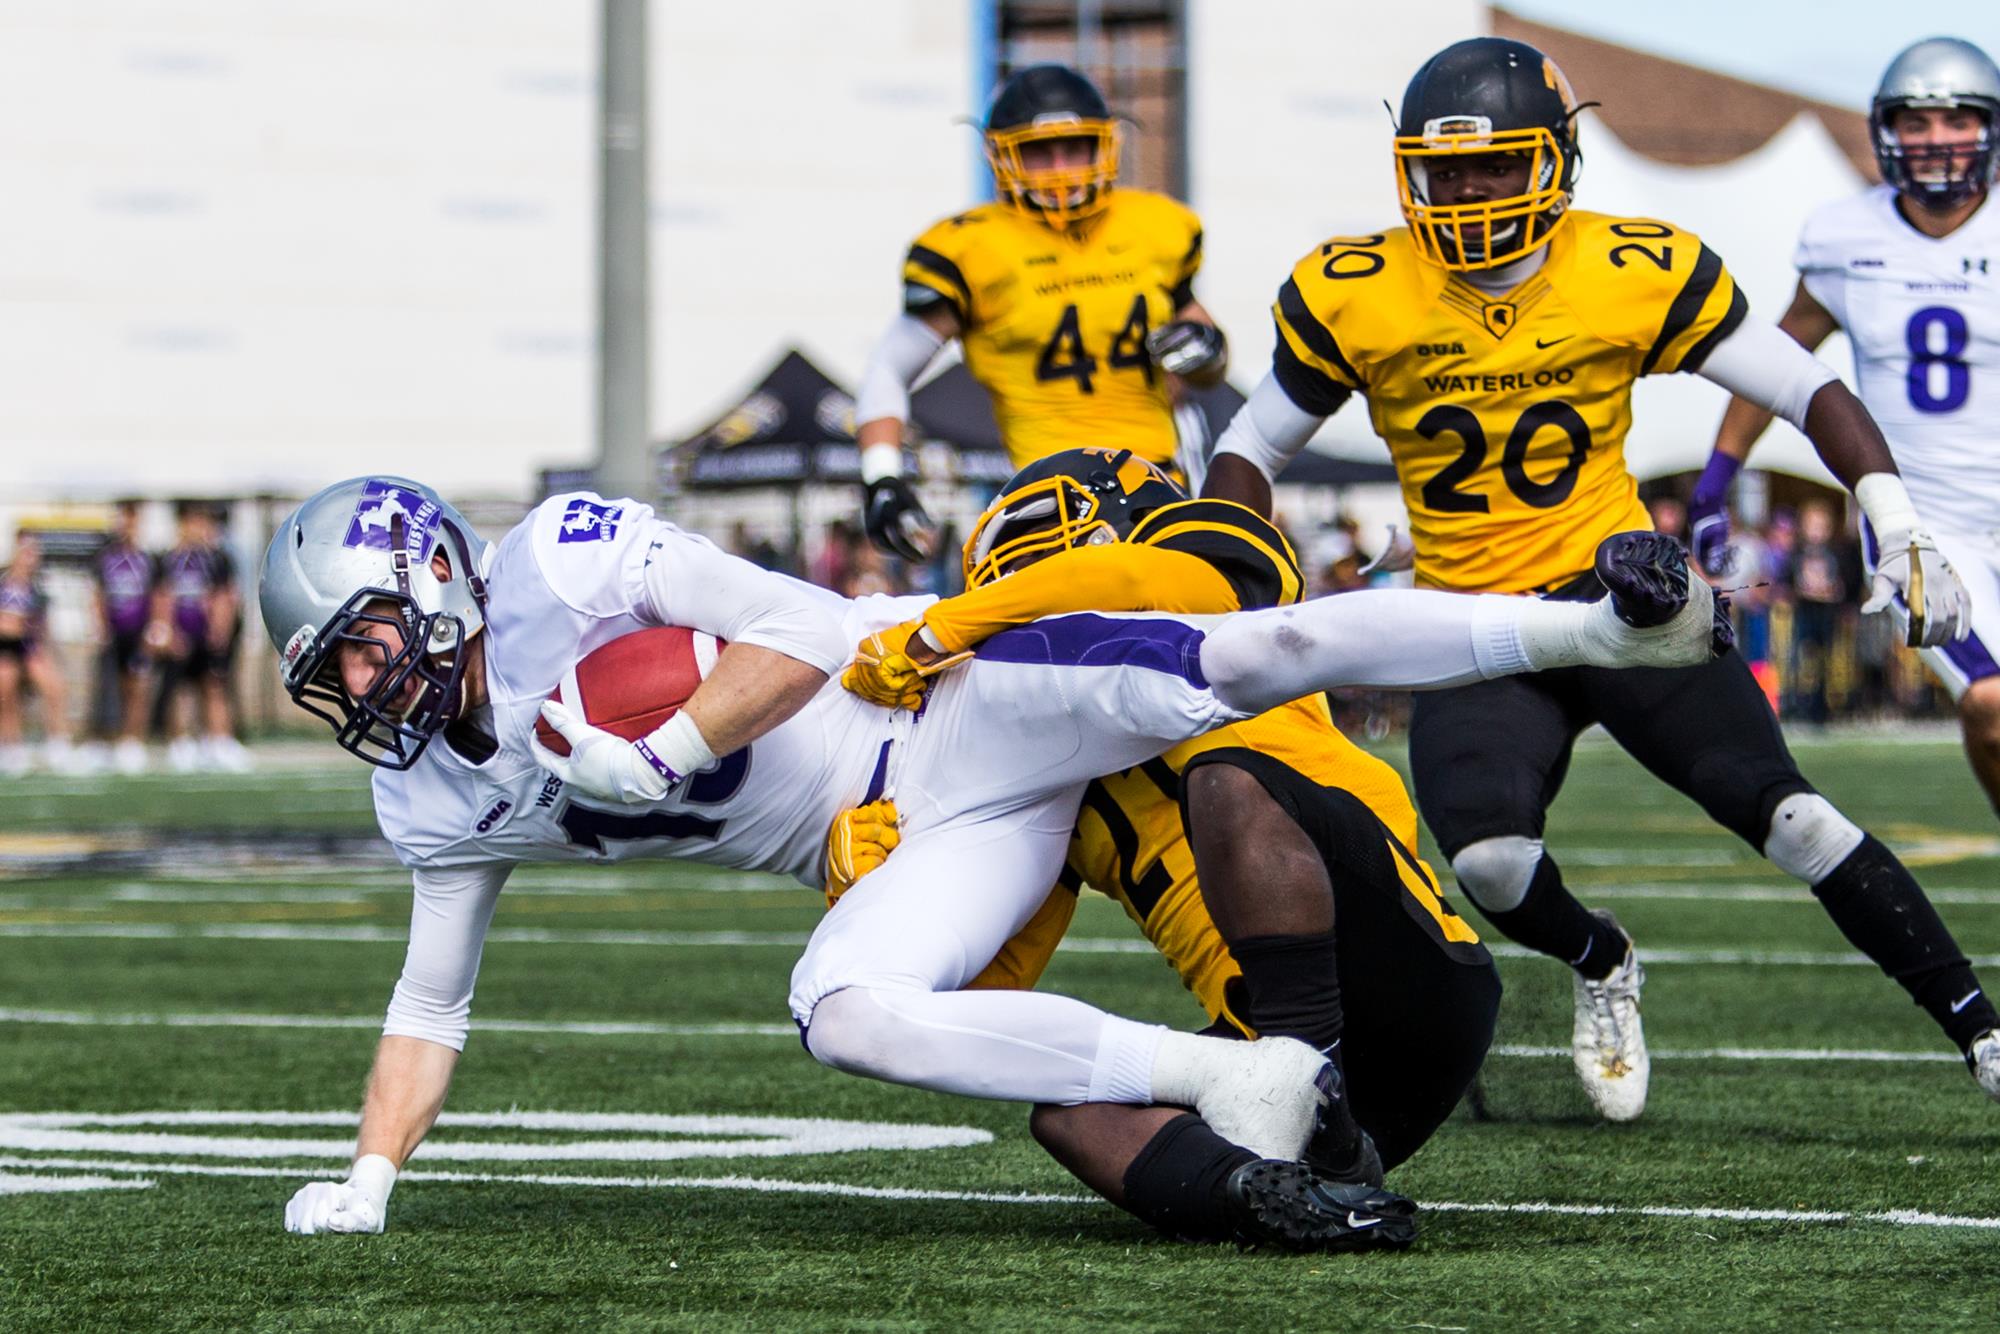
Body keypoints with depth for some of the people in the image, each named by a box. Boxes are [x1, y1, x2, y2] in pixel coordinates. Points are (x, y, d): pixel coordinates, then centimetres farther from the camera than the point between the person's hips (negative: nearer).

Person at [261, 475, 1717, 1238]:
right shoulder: (441, 804, 9)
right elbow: (431, 1004, 20)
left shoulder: (562, 562, -13)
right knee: (843, 1015, -24)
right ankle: (1234, 1084, -22)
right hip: (919, 852, 6)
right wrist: (367, 1180, 9)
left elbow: (801, 633, -16)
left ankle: (1606, 623, -21)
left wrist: (650, 759, -21)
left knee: (1238, 661, -29)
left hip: (958, 709, -6)